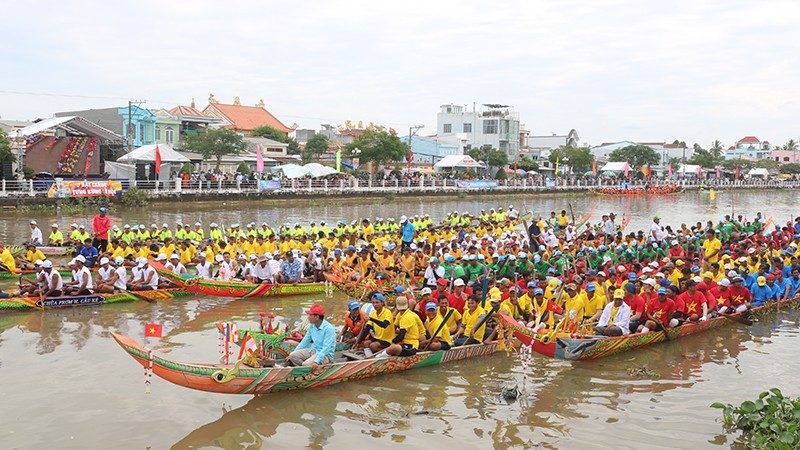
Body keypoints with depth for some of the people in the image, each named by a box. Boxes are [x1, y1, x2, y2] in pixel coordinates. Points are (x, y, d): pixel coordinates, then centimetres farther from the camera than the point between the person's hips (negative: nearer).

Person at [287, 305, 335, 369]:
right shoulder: (312, 326, 5)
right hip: (313, 350, 8)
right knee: (293, 355, -9)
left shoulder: (328, 328, -20)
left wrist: (316, 361, -36)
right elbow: (304, 342, 13)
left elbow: (326, 348, -26)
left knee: (306, 364, -30)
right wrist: (293, 354, 9)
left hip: (325, 354, -8)